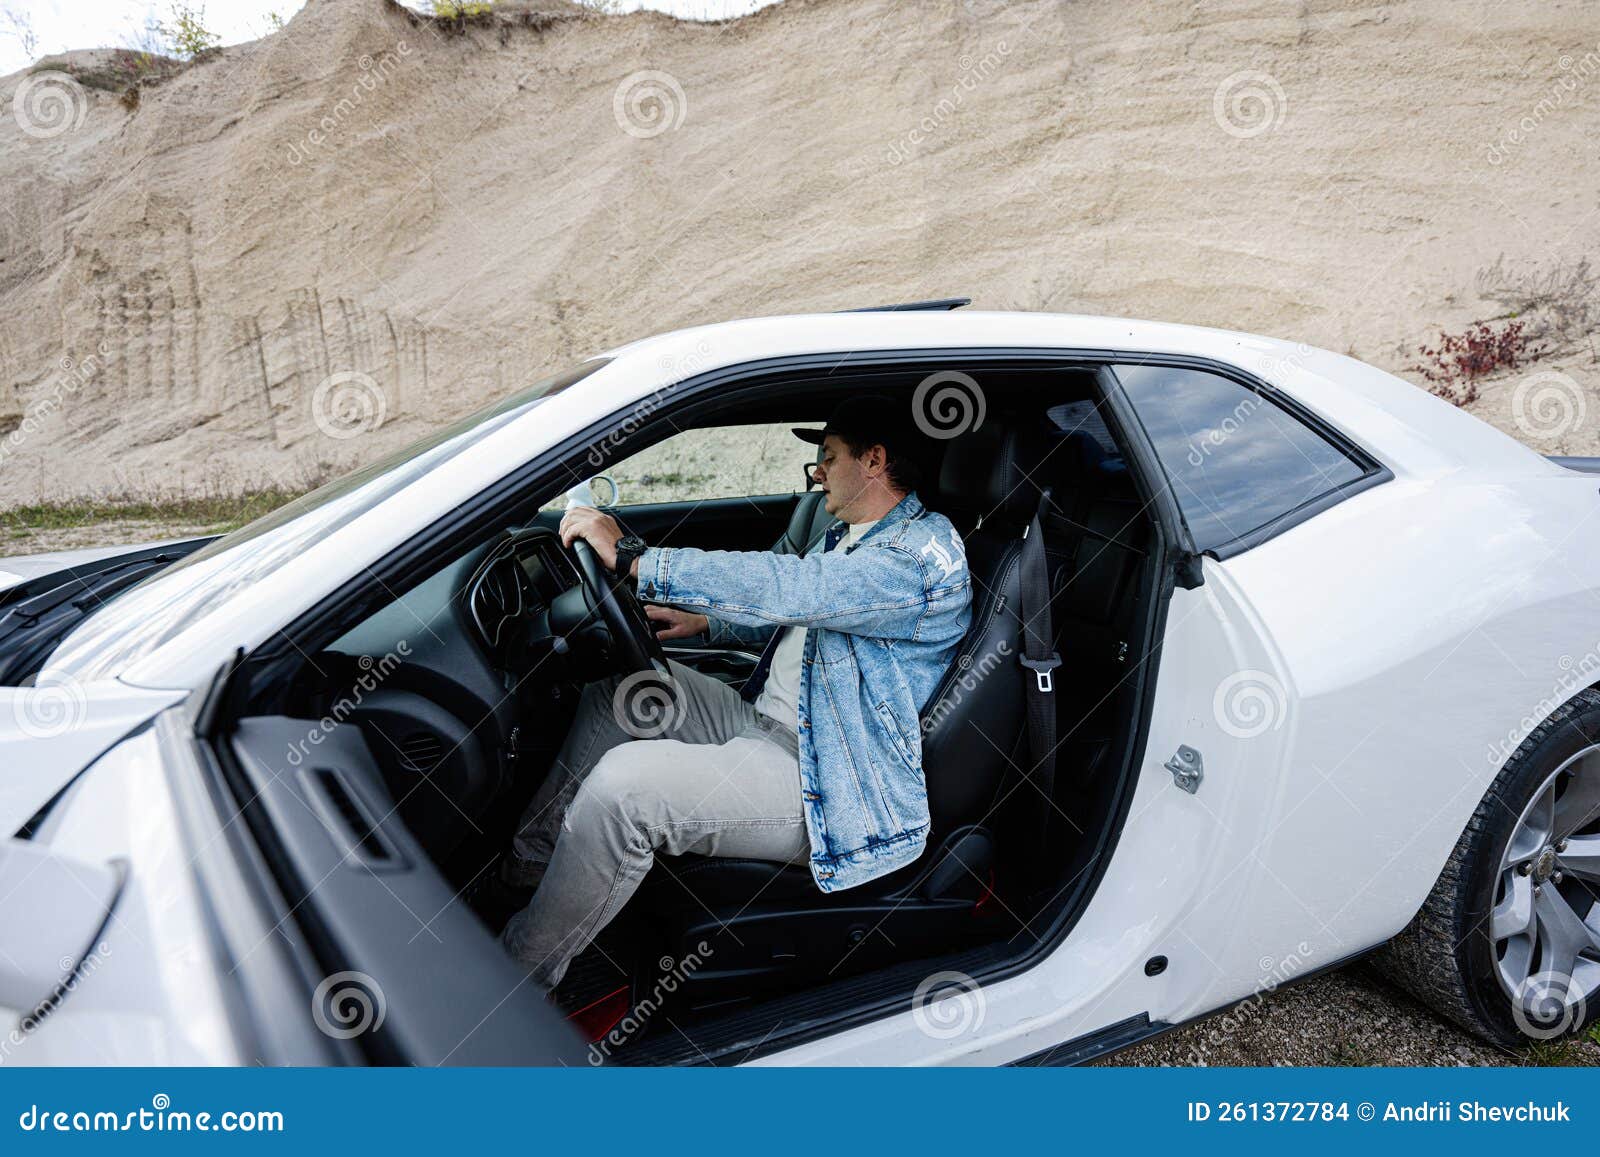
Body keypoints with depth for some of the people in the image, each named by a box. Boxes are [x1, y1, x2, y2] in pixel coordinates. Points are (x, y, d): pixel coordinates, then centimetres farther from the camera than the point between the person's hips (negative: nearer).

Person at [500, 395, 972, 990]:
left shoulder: (926, 553, -18)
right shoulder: (848, 534, 15)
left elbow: (786, 586, -30)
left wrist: (631, 556, -28)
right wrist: (703, 621, 19)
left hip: (823, 780, -10)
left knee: (621, 785, -26)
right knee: (623, 686, 11)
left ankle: (514, 976, -4)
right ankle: (526, 865, 19)